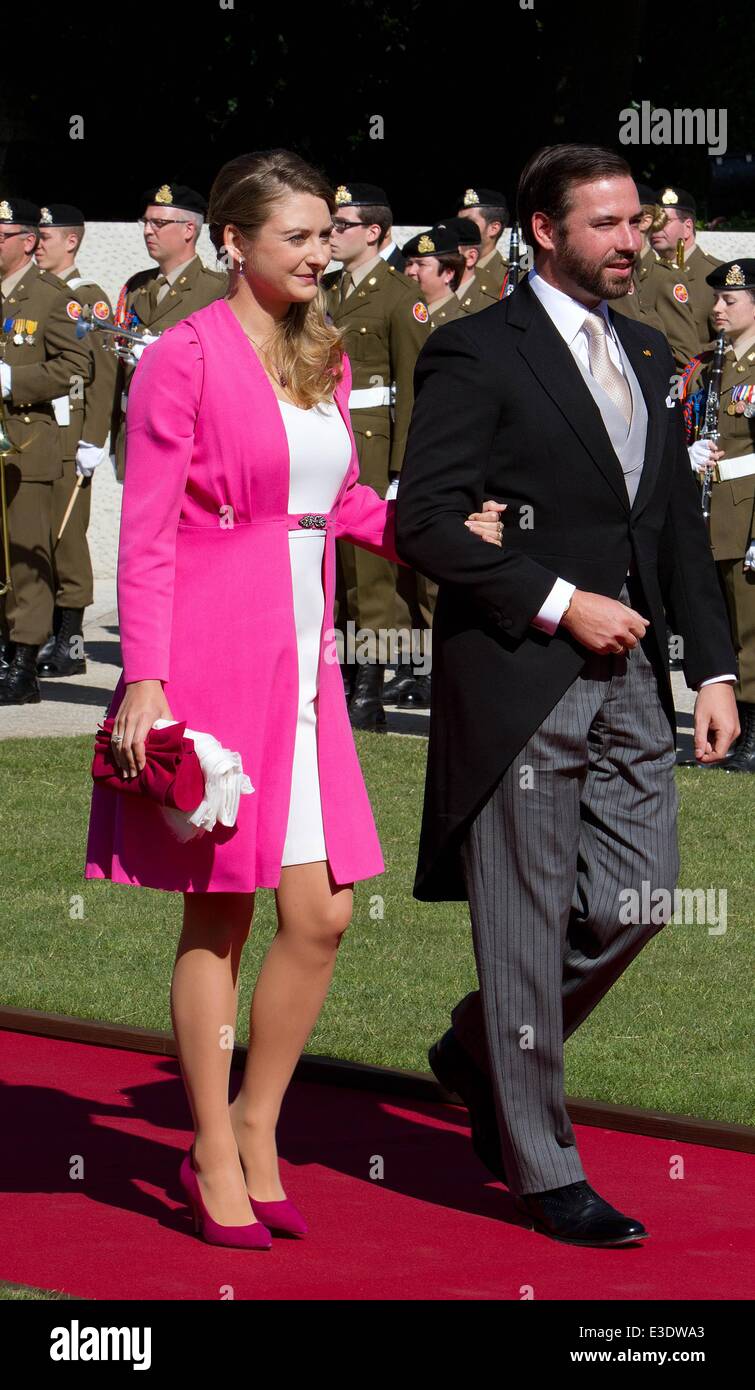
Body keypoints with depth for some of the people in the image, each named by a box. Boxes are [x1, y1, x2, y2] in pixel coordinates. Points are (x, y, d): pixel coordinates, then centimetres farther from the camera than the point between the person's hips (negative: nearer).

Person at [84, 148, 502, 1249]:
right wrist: (145, 680, -16)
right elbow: (145, 533, -10)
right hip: (210, 658, -7)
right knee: (218, 917, 1)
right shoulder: (185, 358, -8)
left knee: (324, 914, 3)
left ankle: (254, 1133, 19)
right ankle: (215, 1159, 12)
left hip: (300, 662, 7)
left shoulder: (325, 360, 13)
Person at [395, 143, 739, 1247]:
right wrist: (560, 604, -15)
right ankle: (544, 1171, 7)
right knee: (527, 921, 0)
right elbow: (425, 520, -13)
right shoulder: (477, 355, -7)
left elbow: (680, 526, 18)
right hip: (519, 678, -7)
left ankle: (484, 1051, 29)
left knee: (637, 898, 4)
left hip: (628, 678, 7)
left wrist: (714, 666, 10)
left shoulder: (647, 355, 15)